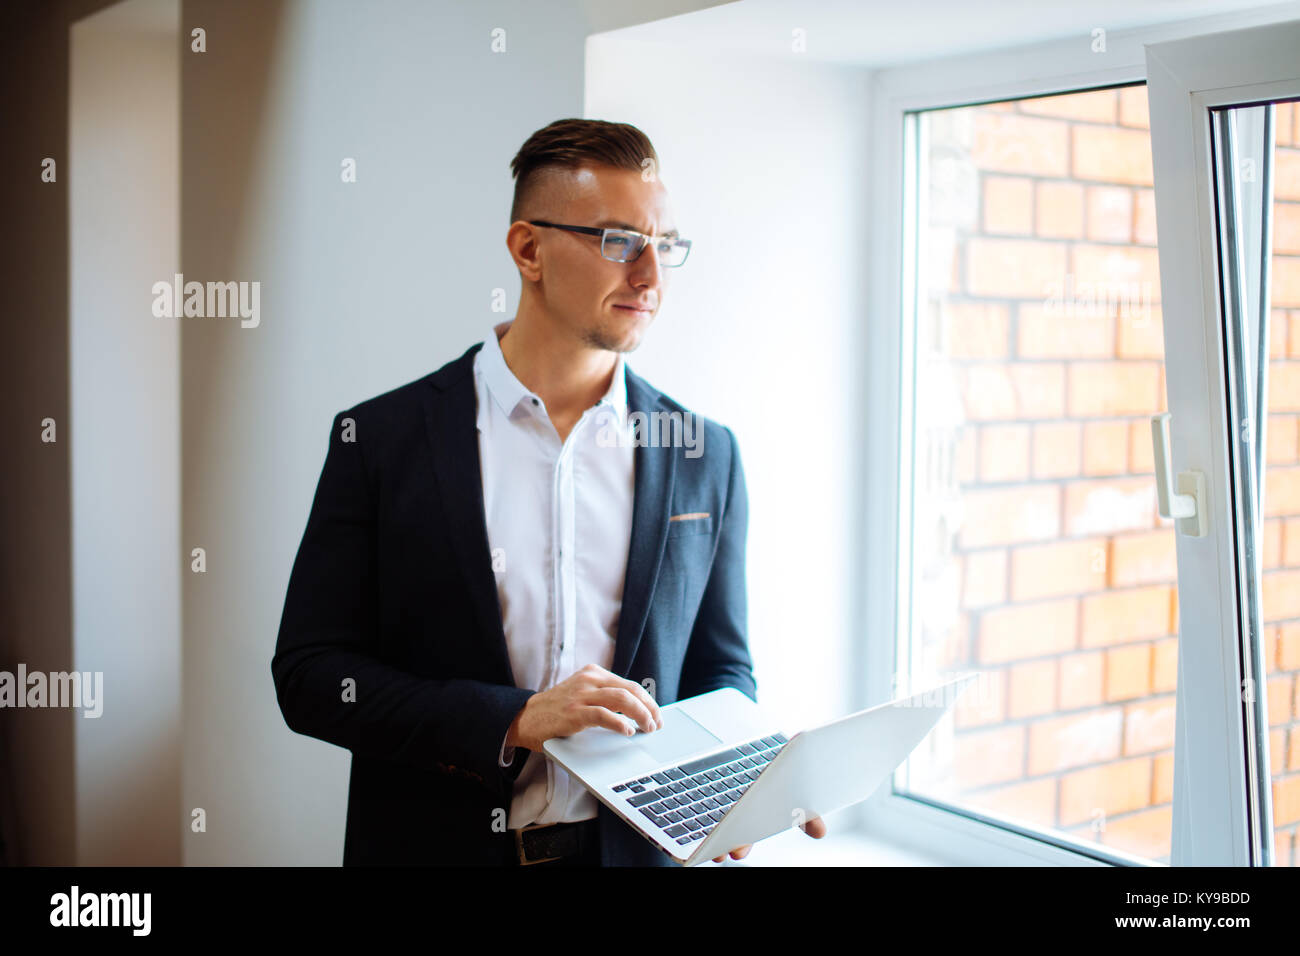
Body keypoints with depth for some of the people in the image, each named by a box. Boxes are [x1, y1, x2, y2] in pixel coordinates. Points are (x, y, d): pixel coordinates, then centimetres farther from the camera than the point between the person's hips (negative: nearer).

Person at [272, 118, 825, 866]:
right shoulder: (381, 439, -7)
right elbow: (309, 673, -9)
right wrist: (514, 721, -20)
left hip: (637, 845, 2)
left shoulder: (705, 456, 0)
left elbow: (721, 665, 8)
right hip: (442, 843, -2)